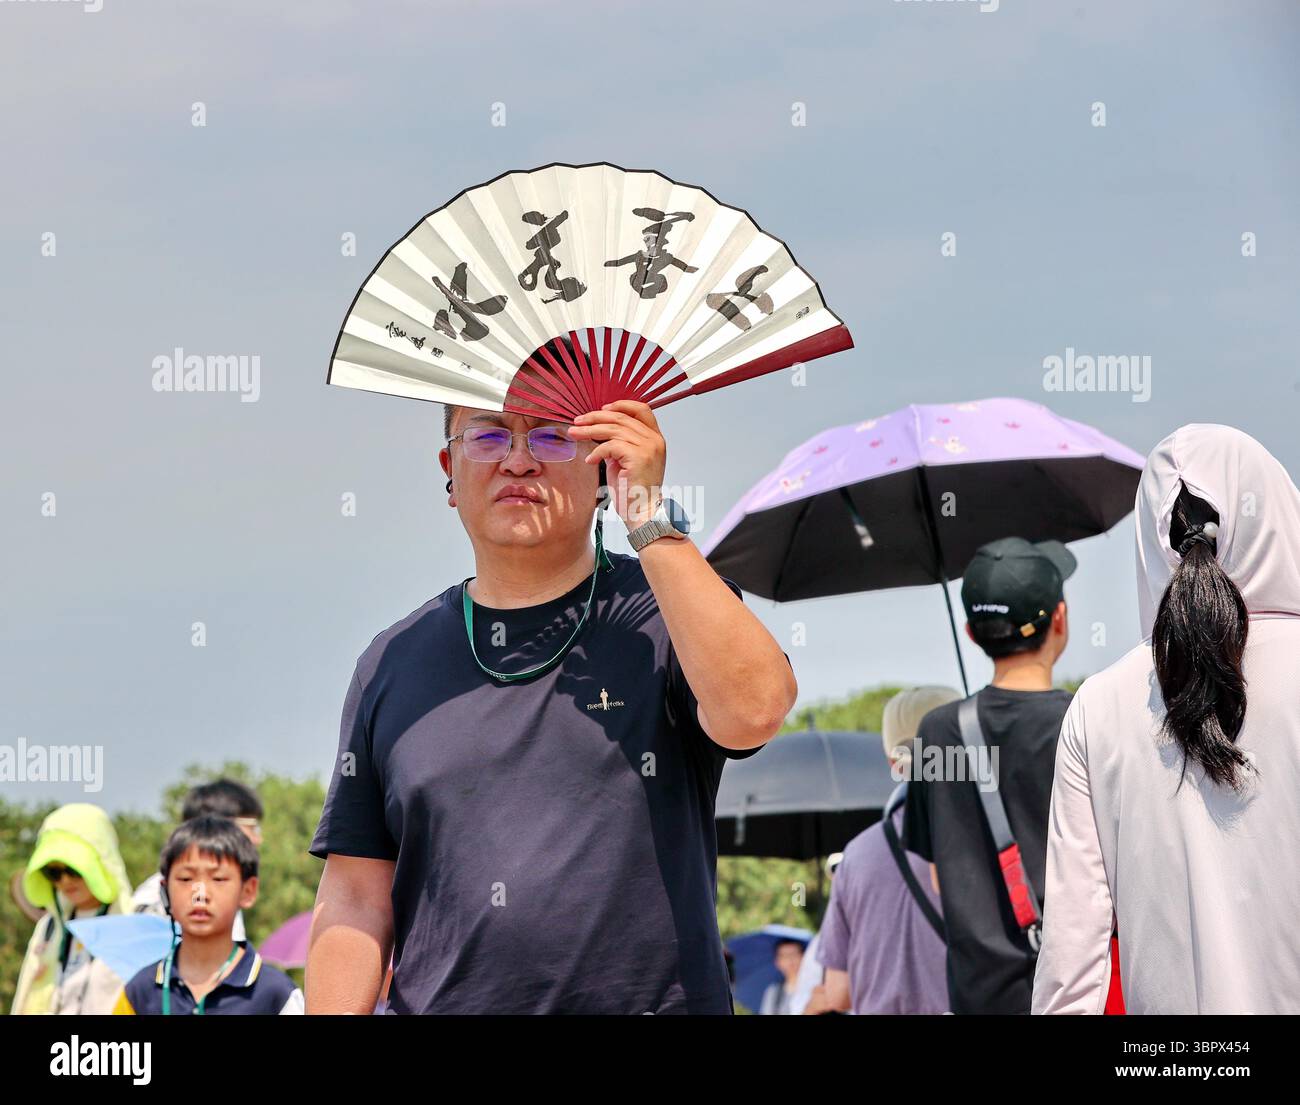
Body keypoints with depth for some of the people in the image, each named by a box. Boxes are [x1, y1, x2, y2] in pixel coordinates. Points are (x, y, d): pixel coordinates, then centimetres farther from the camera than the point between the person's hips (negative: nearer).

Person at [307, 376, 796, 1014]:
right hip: (442, 1002, 3)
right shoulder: (394, 663, 11)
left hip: (657, 998, -3)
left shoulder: (666, 613, 4)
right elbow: (356, 897, 8)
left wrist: (651, 519, -15)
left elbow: (753, 710, -19)